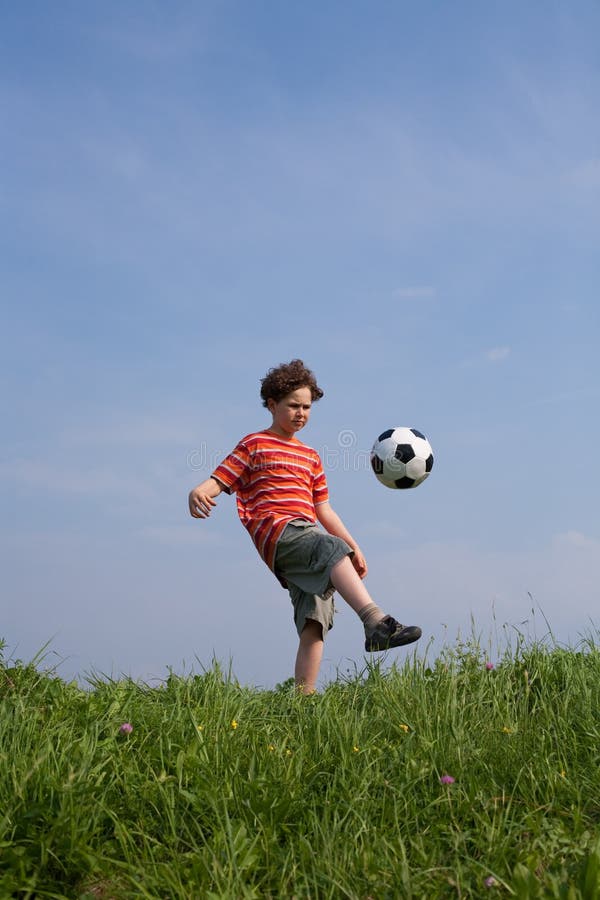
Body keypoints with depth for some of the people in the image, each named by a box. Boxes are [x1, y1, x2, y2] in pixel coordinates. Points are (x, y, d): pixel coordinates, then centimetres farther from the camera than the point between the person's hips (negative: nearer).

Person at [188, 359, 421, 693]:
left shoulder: (311, 456, 32)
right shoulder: (255, 445, 15)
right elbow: (218, 480, 3)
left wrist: (354, 547, 24)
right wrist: (198, 492, -20)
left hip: (309, 536, 6)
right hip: (275, 531, -6)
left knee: (315, 621, -12)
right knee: (331, 548, -35)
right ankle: (377, 622, -53)